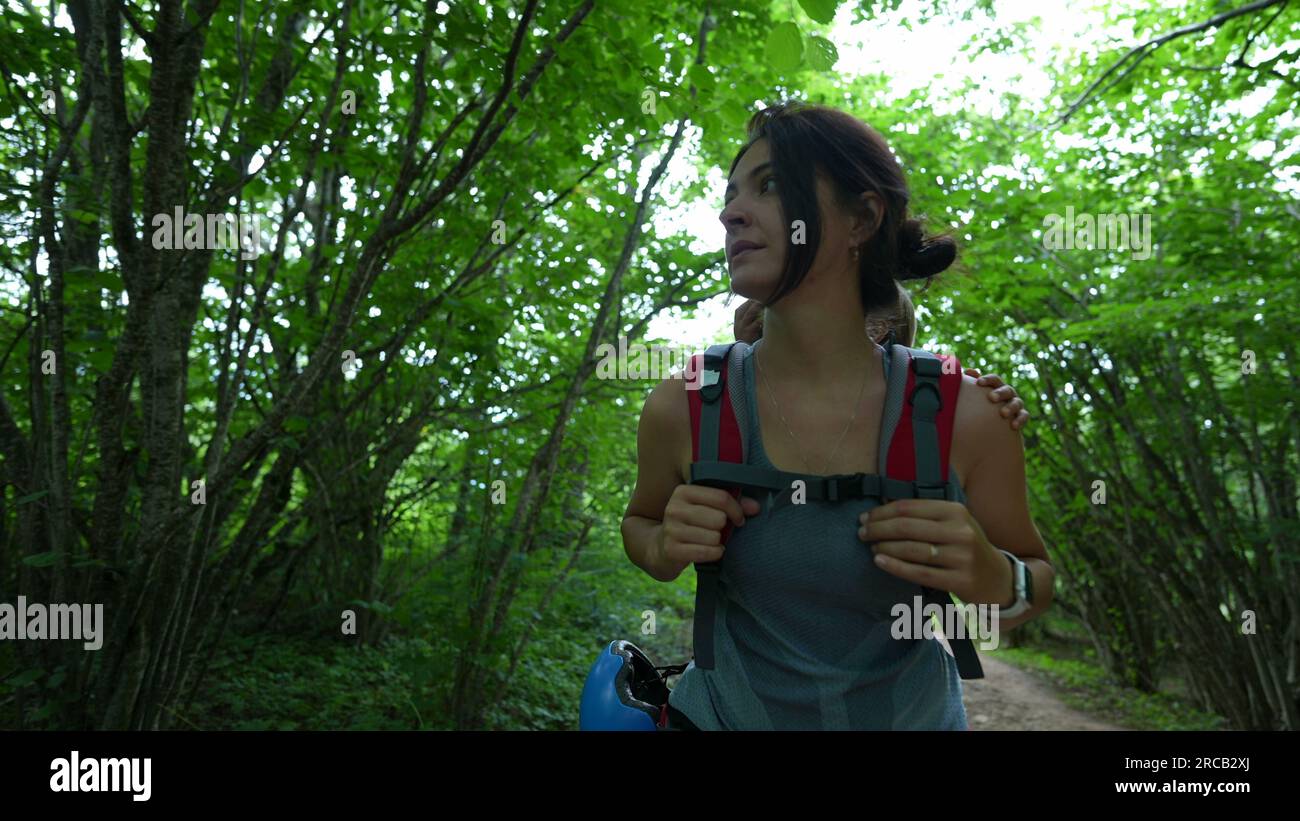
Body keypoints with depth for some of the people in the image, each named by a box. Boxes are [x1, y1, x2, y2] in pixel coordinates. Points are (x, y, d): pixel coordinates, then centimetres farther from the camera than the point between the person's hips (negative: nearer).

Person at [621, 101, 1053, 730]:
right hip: (725, 712, 0)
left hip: (912, 713, 1)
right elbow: (640, 523, 0)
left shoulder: (966, 418, -20)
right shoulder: (681, 408, -18)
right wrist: (665, 549, -21)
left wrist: (995, 582, -26)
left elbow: (1036, 576, -5)